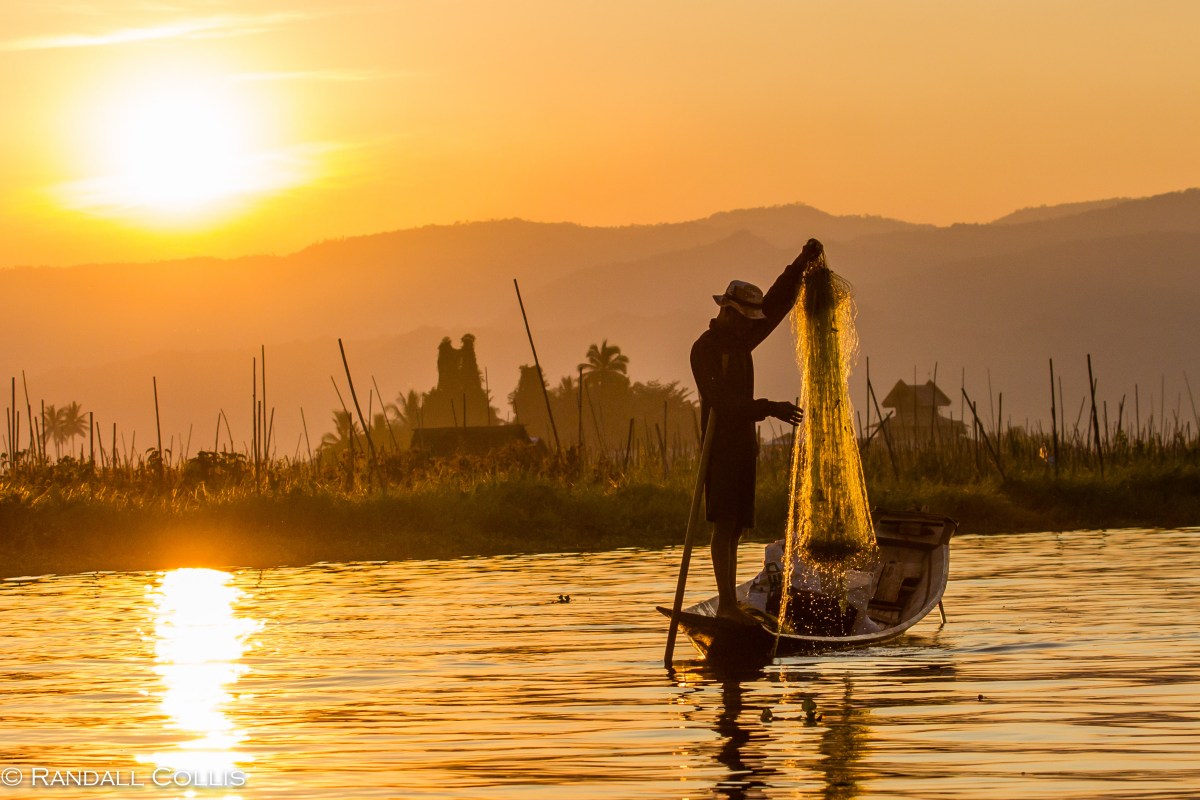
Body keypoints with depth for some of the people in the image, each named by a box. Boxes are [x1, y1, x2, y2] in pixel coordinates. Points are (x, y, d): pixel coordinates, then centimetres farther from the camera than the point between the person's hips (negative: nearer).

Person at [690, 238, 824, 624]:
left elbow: (776, 305, 18)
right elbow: (722, 401, -22)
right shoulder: (704, 349, -13)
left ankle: (728, 605, 8)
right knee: (724, 523, -13)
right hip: (720, 444, -9)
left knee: (735, 527, 7)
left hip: (743, 444, 9)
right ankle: (727, 603, -18)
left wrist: (801, 265, 7)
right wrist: (770, 408, -27)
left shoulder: (741, 339, 14)